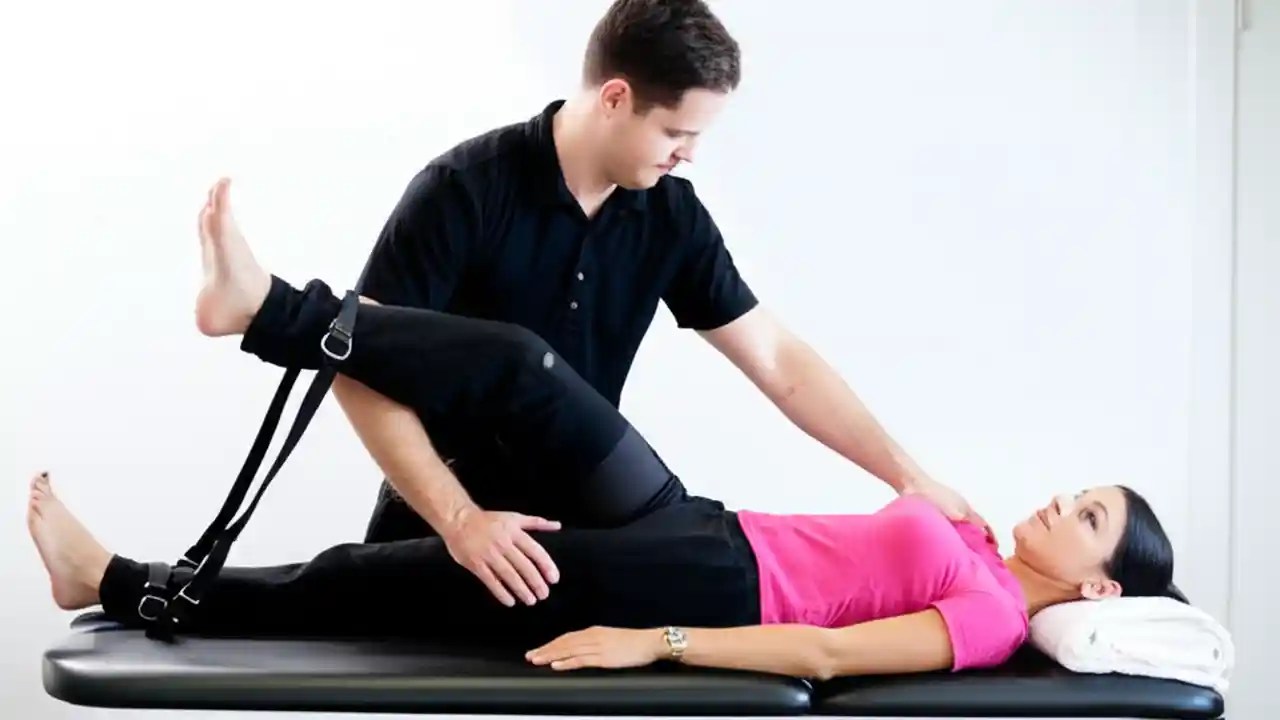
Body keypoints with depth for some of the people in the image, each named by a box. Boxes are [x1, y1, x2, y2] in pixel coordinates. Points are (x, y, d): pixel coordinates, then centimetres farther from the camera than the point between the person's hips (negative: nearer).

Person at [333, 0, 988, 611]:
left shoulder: (671, 215, -5)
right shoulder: (464, 191, -21)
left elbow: (776, 360, 2)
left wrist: (907, 476, -2)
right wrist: (459, 519, -29)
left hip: (577, 519, 4)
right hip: (441, 522, -4)